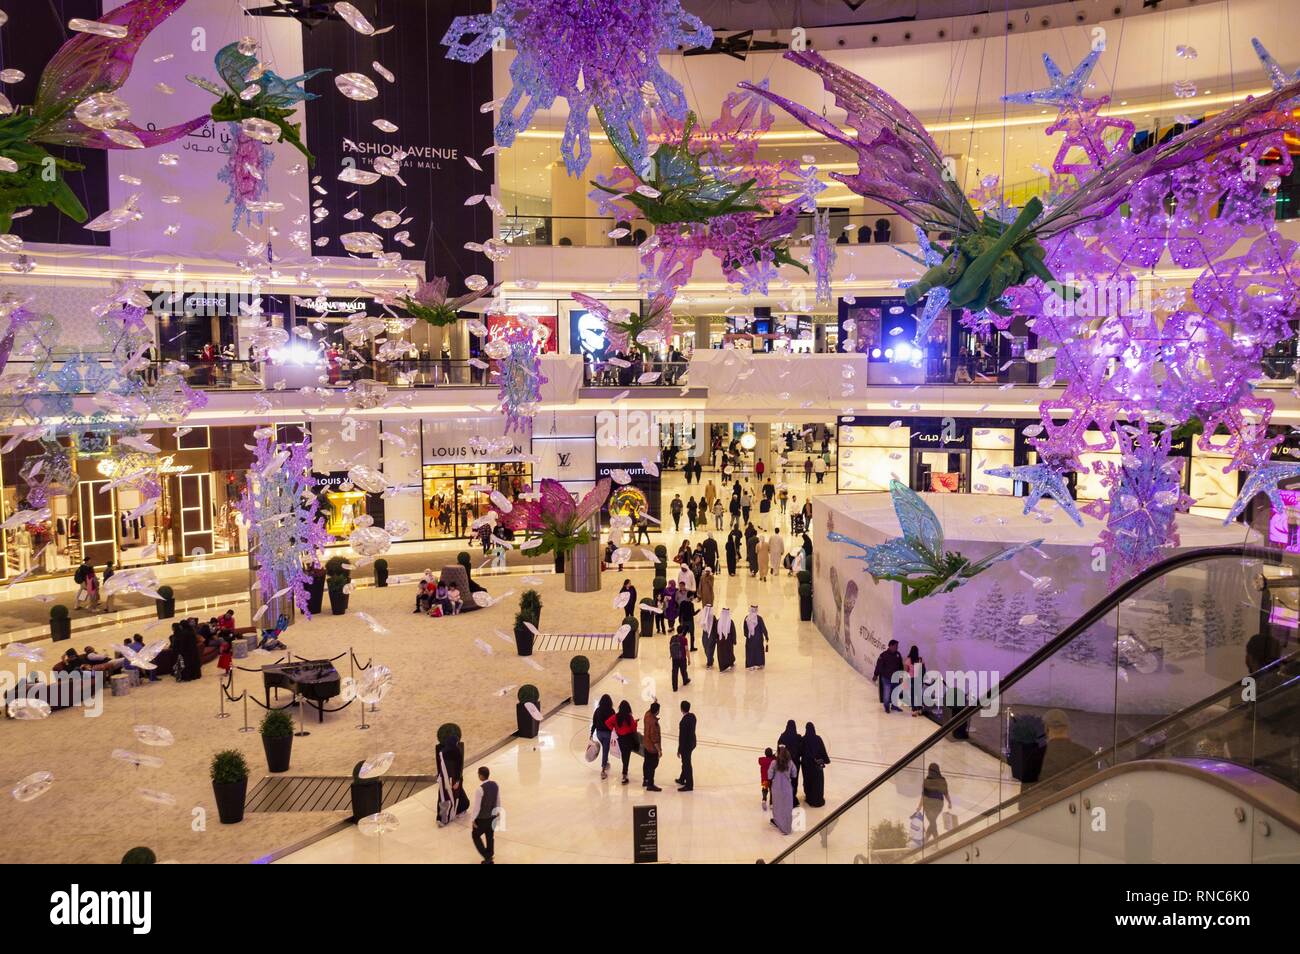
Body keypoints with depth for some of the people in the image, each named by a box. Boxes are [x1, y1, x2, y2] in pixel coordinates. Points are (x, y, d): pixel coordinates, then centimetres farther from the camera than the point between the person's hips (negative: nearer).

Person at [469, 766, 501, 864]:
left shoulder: (480, 789, -27)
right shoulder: (495, 785, -6)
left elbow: (477, 807, -20)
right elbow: (498, 801, 7)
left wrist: (473, 818, -7)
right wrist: (498, 812, 21)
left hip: (482, 818, -6)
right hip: (493, 816, 6)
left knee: (475, 835, 16)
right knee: (490, 836, 20)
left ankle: (487, 857, 13)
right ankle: (489, 857, 30)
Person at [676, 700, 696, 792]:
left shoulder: (684, 721, -30)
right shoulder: (693, 716, -4)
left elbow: (682, 736, -24)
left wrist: (679, 750, -14)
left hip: (686, 745, -9)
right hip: (692, 742, 9)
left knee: (687, 764, 5)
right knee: (685, 762, 25)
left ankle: (689, 785, 17)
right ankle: (682, 779, 42)